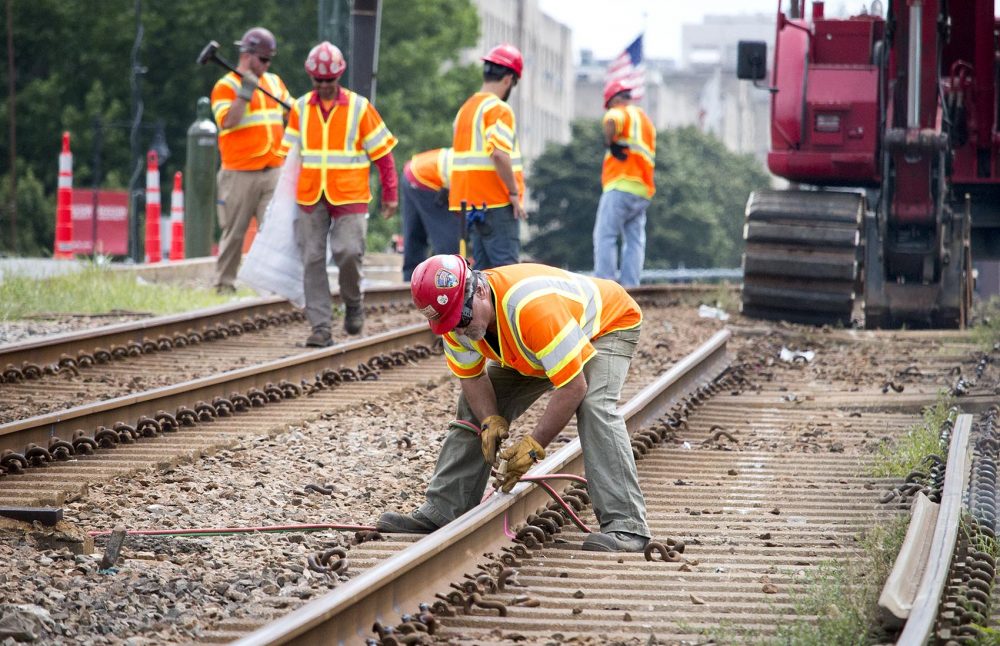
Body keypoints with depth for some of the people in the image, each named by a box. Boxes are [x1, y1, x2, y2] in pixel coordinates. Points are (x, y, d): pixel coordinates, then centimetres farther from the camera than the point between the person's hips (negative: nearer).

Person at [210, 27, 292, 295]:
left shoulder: (274, 82, 15)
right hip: (240, 173, -4)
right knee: (234, 232, 2)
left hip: (272, 170, 4)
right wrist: (246, 92, -22)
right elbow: (227, 121, -18)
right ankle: (224, 284, 11)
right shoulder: (225, 86, -3)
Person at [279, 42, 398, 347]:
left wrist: (390, 194, 3)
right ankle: (320, 328, 1)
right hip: (309, 197, 3)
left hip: (349, 196, -3)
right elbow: (289, 153, 14)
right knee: (313, 261, -2)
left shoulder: (359, 107, -1)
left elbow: (382, 152, 4)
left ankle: (353, 303, 14)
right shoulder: (300, 108, 7)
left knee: (348, 253, -16)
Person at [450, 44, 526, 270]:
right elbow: (500, 154, -23)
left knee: (483, 269, 11)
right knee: (506, 268, -8)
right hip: (497, 203, -8)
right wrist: (514, 192, -16)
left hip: (472, 202, 9)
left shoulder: (466, 108, 17)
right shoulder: (499, 109, -11)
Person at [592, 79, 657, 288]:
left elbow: (611, 122, -23)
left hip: (622, 186, -8)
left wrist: (611, 144, -11)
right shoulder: (647, 121, 27)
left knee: (605, 236, -8)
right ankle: (630, 285, -3)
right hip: (643, 192, 8)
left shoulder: (622, 113, 0)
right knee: (634, 241, 5)